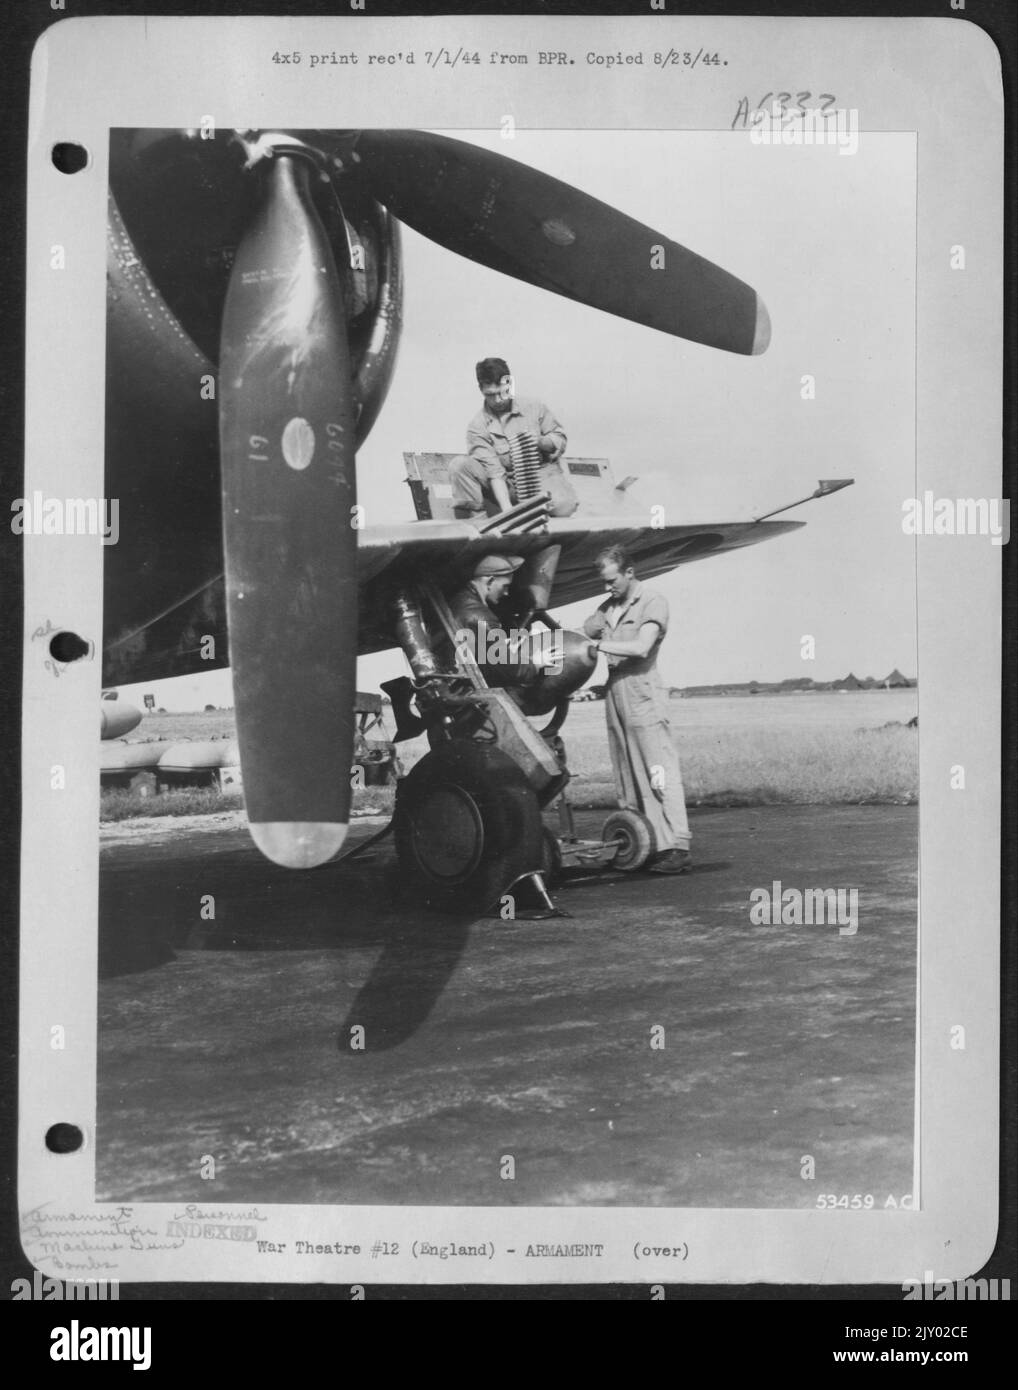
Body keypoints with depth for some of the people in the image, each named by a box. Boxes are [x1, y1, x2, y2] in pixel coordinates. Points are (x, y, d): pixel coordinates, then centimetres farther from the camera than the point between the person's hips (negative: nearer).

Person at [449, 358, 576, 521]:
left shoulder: (535, 408, 2)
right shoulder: (477, 426, -5)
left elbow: (560, 440, 9)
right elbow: (493, 471, -15)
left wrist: (541, 441, -16)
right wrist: (506, 509, -28)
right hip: (506, 485, 0)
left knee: (563, 506, -33)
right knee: (460, 465, -24)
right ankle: (475, 520, -15)